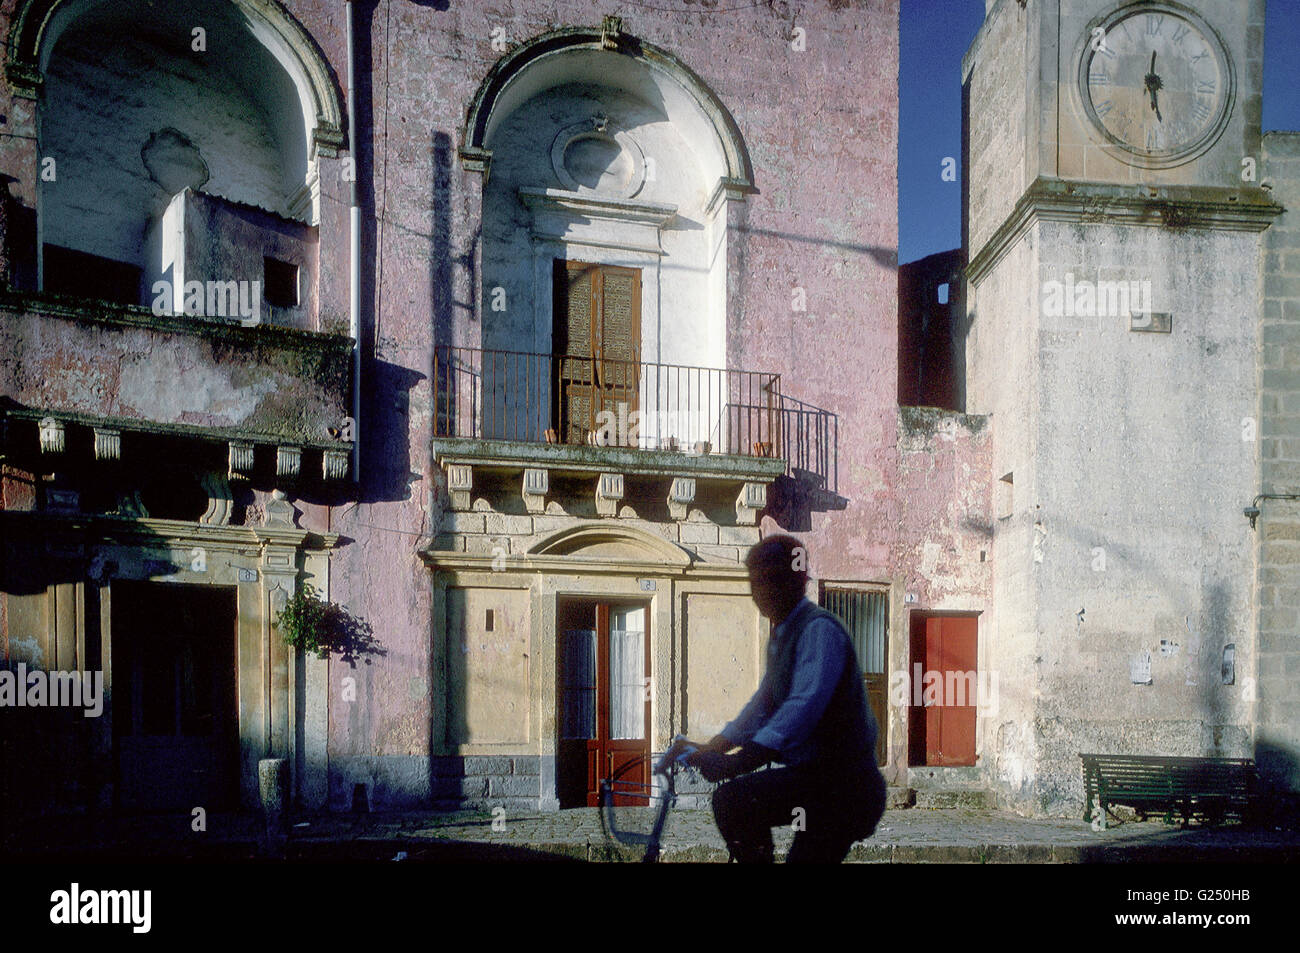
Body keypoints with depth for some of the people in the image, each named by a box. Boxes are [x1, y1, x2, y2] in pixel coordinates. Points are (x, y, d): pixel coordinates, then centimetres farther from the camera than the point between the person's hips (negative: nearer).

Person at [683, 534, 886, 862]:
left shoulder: (820, 629, -16)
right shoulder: (781, 635, 16)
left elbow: (805, 704, -29)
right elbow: (762, 706, 24)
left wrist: (737, 763, -35)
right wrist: (710, 748, 14)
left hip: (843, 784, -10)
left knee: (732, 801, -23)